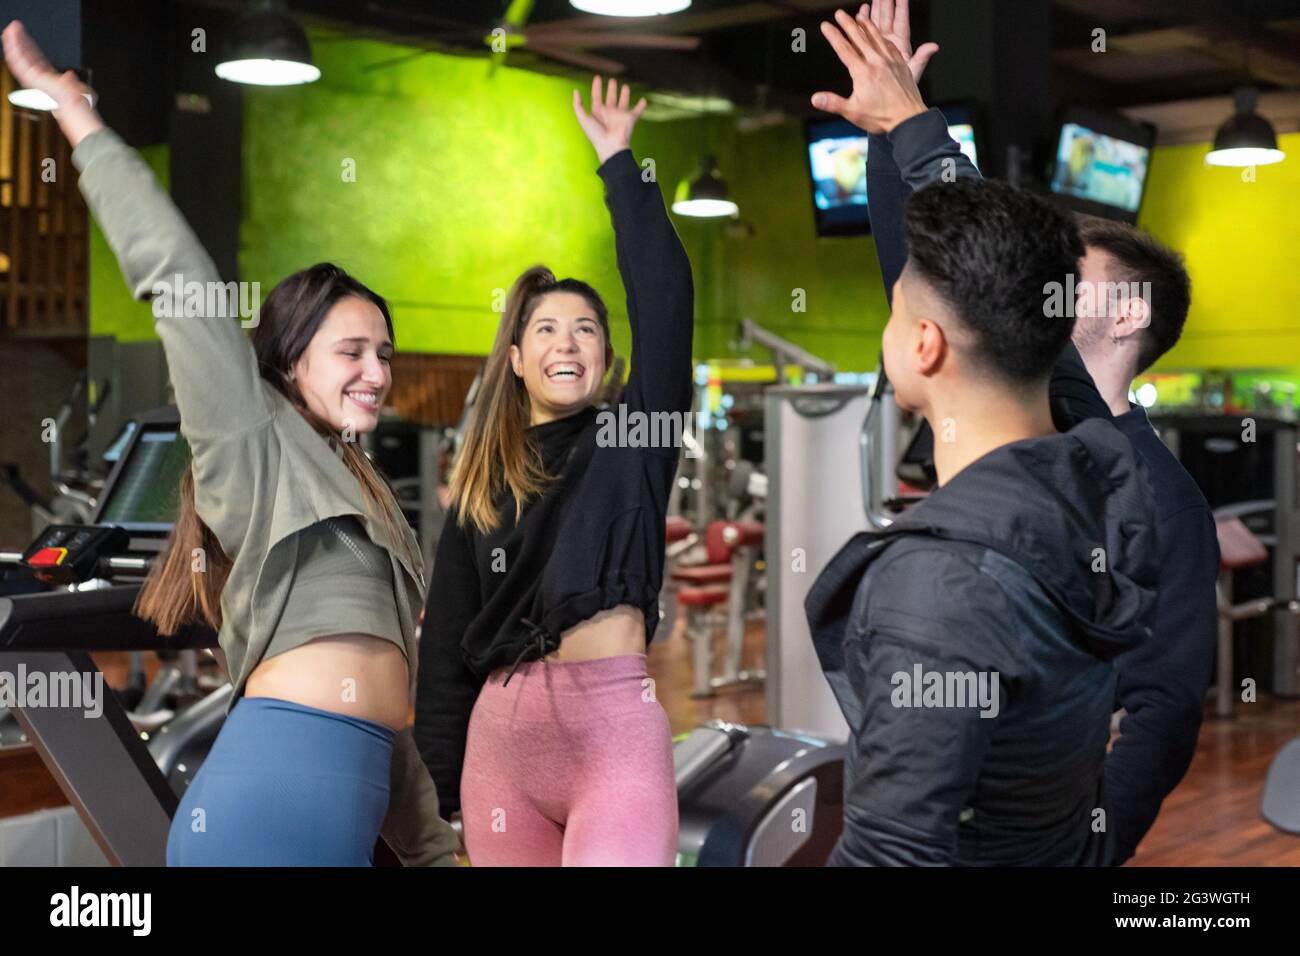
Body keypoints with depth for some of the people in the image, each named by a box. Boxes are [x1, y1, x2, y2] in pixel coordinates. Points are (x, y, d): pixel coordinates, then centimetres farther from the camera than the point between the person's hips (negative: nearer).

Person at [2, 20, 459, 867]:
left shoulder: (360, 494, 27)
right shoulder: (254, 444, 7)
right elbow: (175, 274, -2)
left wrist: (435, 847, 24)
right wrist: (78, 114, 1)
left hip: (344, 810, 8)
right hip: (273, 799, -8)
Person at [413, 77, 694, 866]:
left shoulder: (632, 440, 7)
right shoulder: (479, 485, 15)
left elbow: (665, 294, -4)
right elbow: (448, 642, 14)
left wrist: (618, 162, 0)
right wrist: (441, 781, 10)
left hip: (614, 727, -4)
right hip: (498, 734, 4)